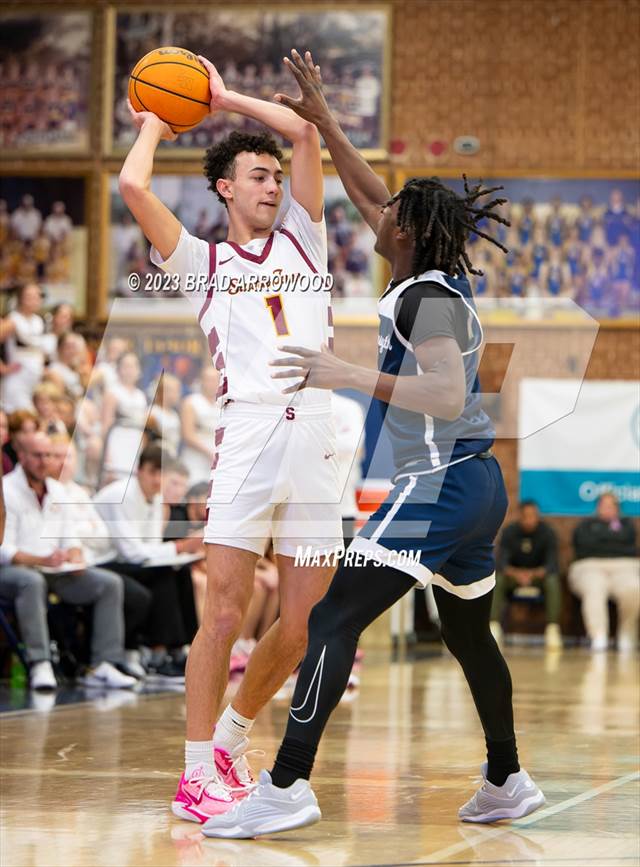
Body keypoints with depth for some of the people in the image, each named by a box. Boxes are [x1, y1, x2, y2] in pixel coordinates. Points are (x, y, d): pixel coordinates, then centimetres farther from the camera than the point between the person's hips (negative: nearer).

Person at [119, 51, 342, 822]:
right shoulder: (202, 263, 12)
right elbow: (133, 187, -2)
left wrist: (224, 97, 23)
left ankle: (232, 735, 25)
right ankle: (197, 776, -4)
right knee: (226, 612, -9)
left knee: (305, 624, 5)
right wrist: (155, 125, 17)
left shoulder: (302, 242, 21)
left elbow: (305, 134, 15)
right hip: (249, 434, -4)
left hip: (317, 442, 4)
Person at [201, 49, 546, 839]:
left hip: (439, 485, -10)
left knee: (333, 619, -13)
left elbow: (448, 396, -26)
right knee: (469, 635, 22)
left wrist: (348, 376, -28)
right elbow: (369, 196, 23)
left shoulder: (426, 296, -13)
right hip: (477, 486, 10)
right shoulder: (441, 281, 13)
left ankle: (287, 787, -19)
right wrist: (321, 121, 20)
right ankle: (508, 783, 33)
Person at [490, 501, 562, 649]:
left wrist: (533, 574, -43)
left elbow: (552, 564, -22)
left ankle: (553, 629, -36)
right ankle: (494, 625, -34)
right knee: (497, 580, -31)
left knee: (553, 581, -35)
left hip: (539, 574, -1)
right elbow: (500, 563, -20)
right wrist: (516, 574, -43)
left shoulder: (547, 533, -13)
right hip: (514, 574, 1)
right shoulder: (509, 532, -11)